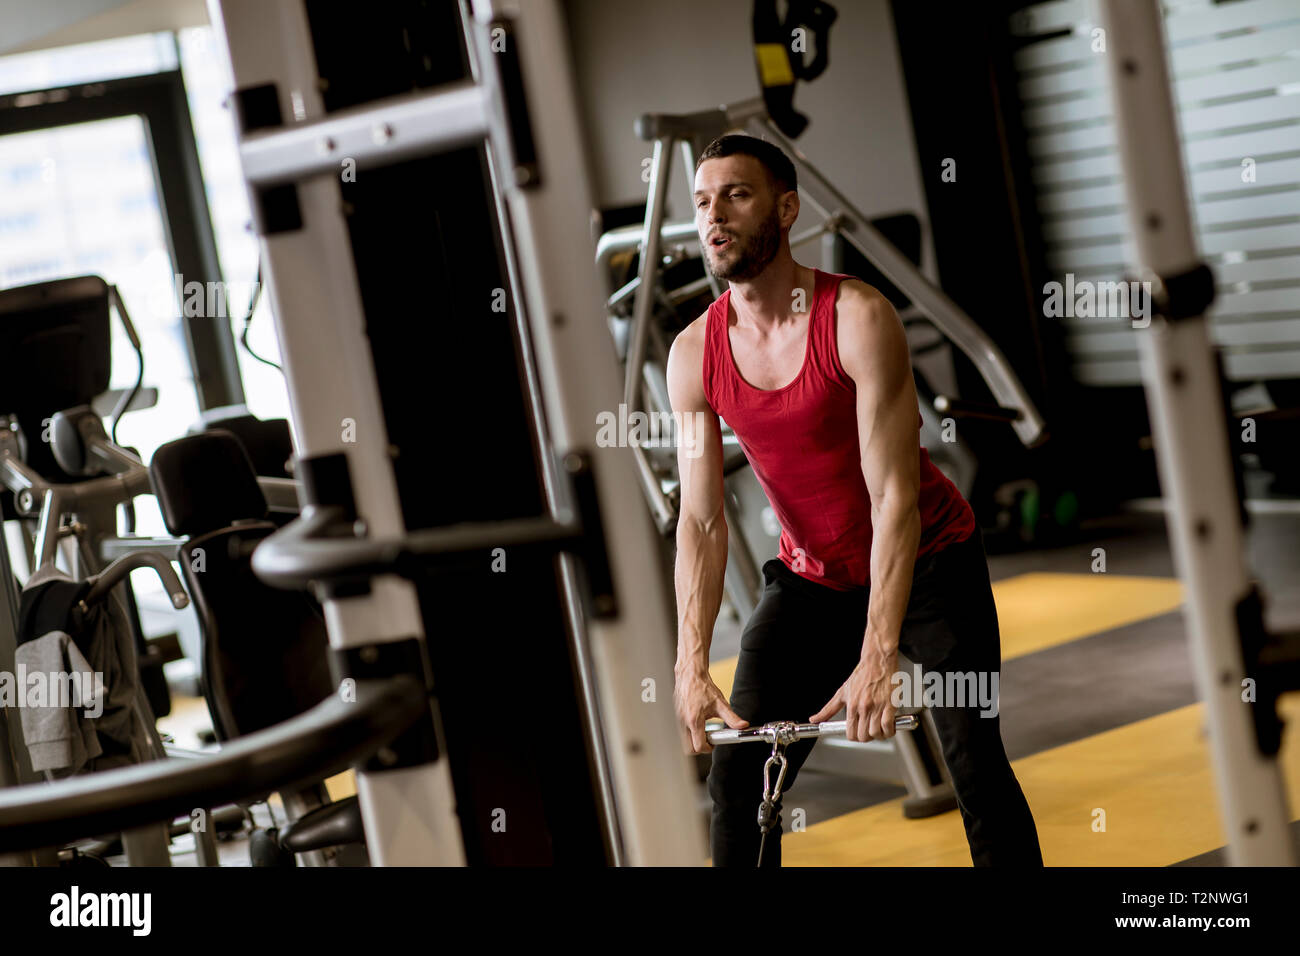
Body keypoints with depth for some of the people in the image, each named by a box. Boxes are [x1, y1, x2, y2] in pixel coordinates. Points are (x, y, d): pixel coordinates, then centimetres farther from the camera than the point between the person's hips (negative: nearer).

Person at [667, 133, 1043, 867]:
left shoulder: (859, 318, -23)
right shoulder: (694, 354, -10)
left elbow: (894, 497, -28)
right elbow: (702, 520, -11)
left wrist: (876, 657, -37)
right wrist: (692, 663, -24)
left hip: (928, 563, -4)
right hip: (812, 577, 4)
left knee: (976, 763, -7)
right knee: (737, 769, -3)